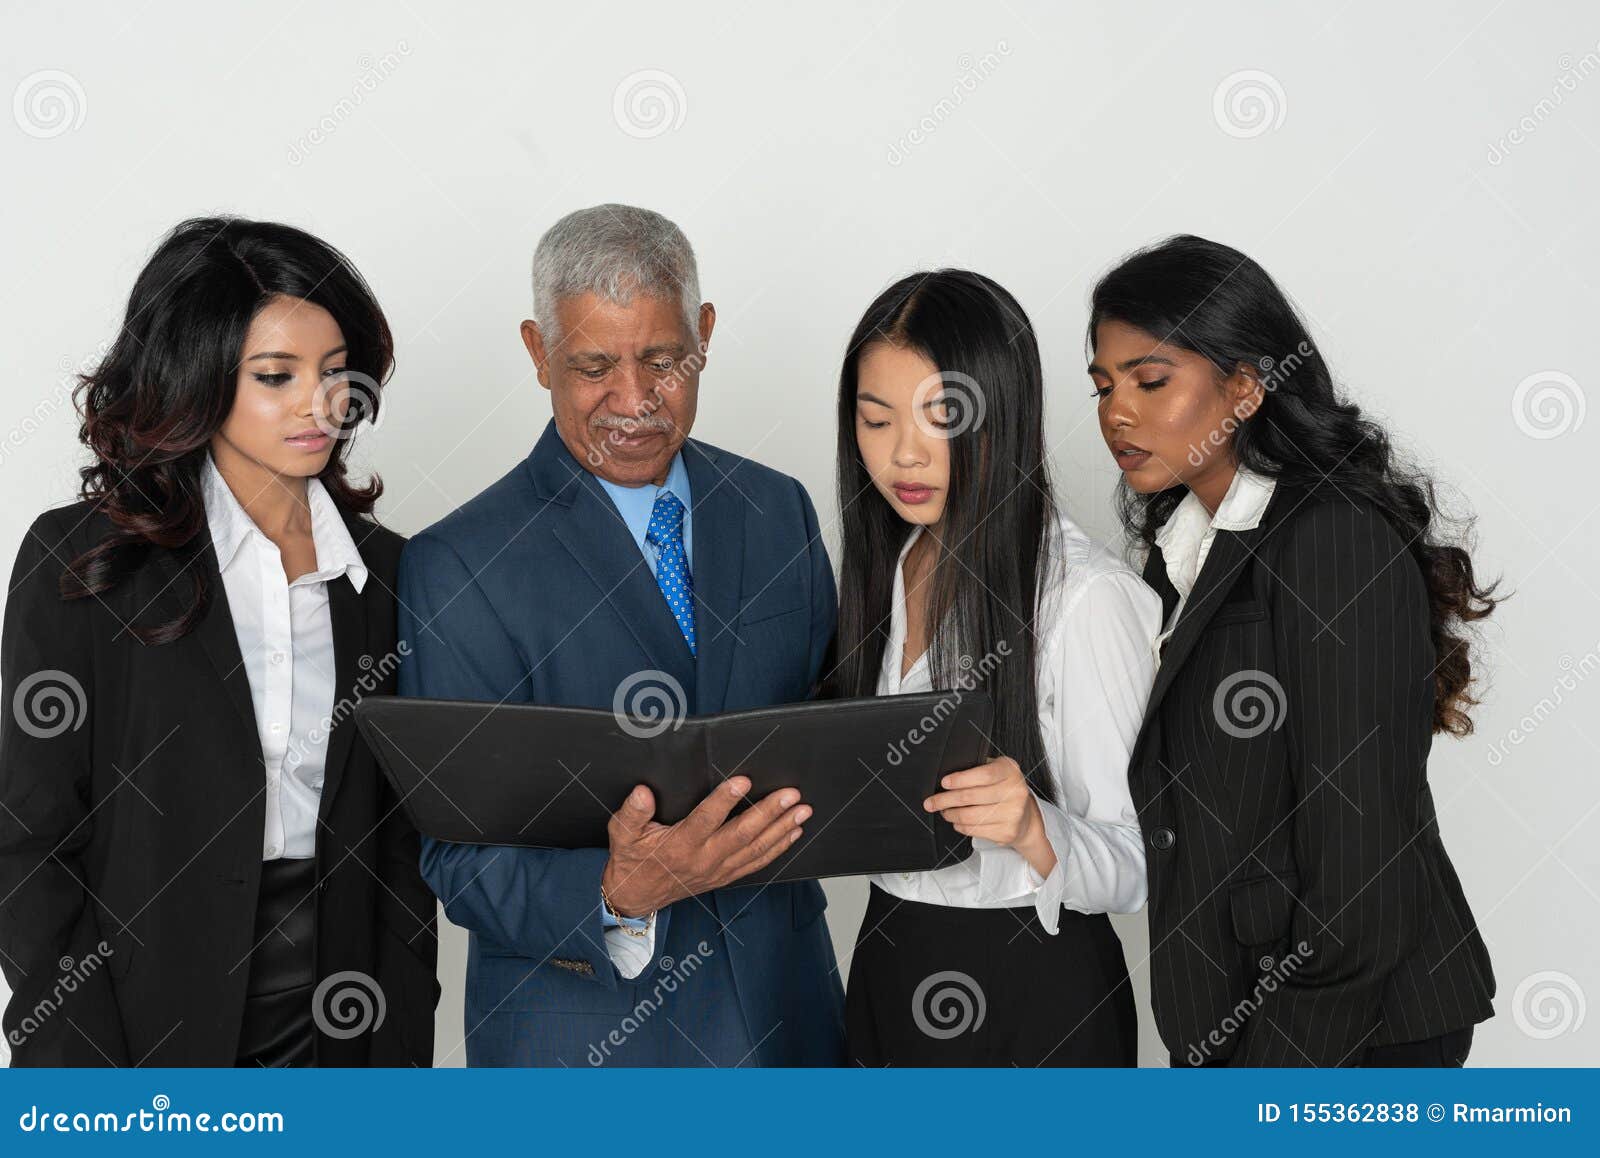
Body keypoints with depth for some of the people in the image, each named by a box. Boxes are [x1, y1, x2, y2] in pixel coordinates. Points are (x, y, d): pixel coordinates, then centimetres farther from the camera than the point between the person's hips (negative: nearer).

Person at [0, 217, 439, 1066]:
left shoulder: (384, 570, 3)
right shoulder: (78, 561, -8)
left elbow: (399, 836, 6)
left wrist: (400, 1046, 0)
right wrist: (93, 1114, -12)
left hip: (334, 1029, 3)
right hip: (142, 1029, -3)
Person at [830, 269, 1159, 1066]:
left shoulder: (1087, 596, -18)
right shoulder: (888, 567, 4)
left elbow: (1134, 870, -17)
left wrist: (1032, 830, -35)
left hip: (1032, 994, -6)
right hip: (889, 968, 6)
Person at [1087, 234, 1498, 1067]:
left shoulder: (1339, 544, -18)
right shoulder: (1182, 544, 9)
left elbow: (1359, 866, -21)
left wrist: (1276, 1072, -18)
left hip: (1347, 1029, -7)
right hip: (1223, 1009, 7)